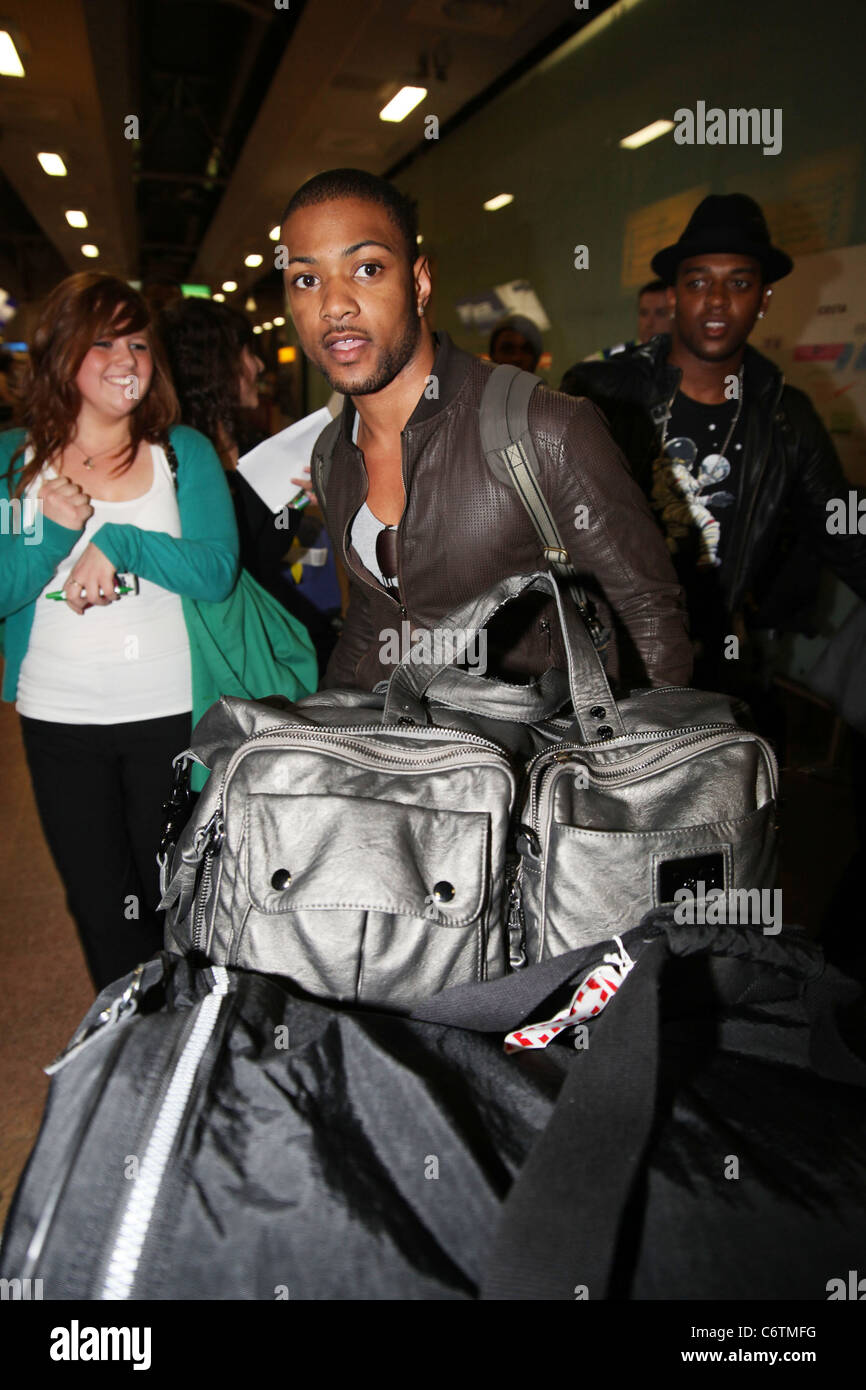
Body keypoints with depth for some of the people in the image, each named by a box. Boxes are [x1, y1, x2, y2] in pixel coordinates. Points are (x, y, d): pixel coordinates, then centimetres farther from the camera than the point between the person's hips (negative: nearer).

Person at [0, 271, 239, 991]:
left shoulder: (184, 451, 0)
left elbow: (217, 570, -11)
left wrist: (118, 542, -20)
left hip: (170, 712, -1)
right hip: (59, 716, 2)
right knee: (102, 911, 14)